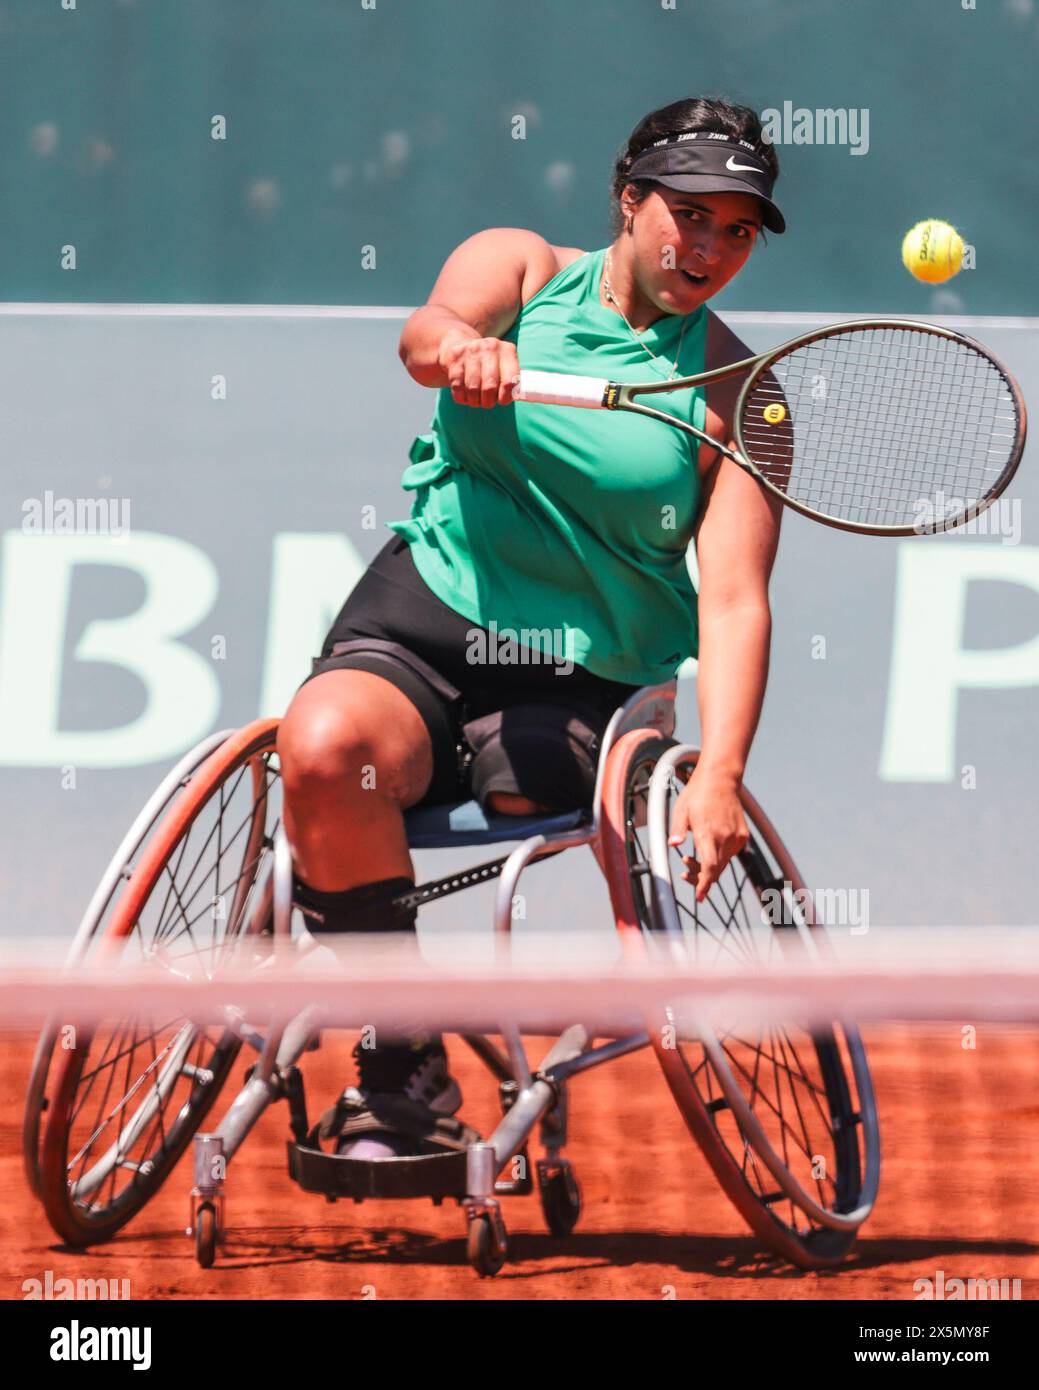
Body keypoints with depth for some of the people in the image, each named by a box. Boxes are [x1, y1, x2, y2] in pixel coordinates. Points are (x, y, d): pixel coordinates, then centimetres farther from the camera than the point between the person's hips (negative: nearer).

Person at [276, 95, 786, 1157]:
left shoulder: (732, 397, 3)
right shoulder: (521, 268, 8)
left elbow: (734, 599, -9)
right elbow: (428, 332, -16)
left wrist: (718, 775, -24)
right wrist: (464, 347, -42)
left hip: (577, 683, 1)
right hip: (419, 625, -1)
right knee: (323, 745, -30)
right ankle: (403, 1060, -20)